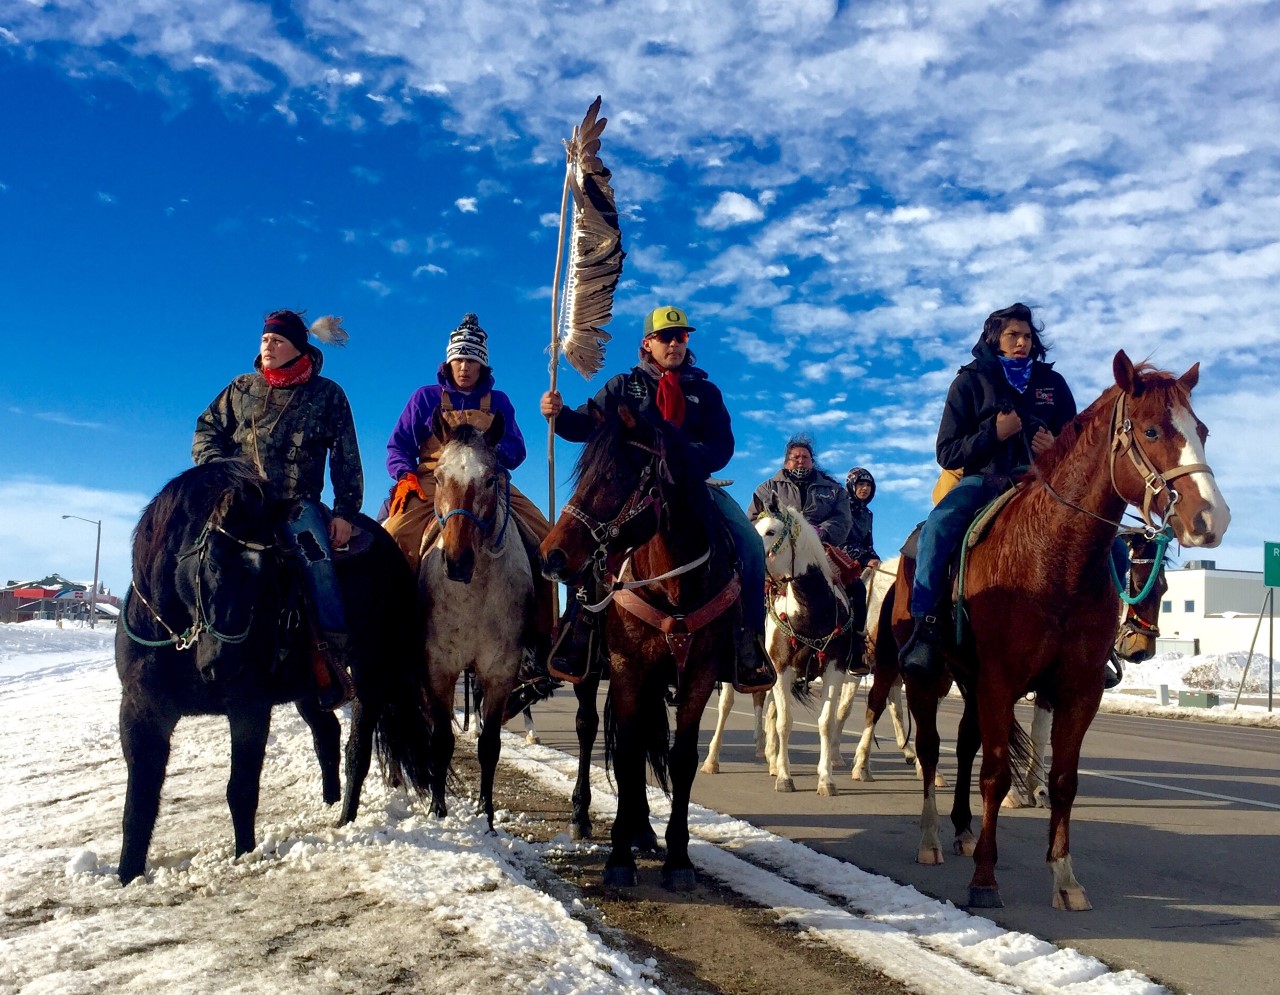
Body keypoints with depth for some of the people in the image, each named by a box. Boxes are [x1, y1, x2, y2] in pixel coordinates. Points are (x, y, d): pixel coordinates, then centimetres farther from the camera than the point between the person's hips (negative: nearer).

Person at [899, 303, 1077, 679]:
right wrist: (993, 433, -15)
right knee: (937, 526, -34)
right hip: (984, 481, -3)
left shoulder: (1052, 382, 13)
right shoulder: (971, 382, 5)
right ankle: (924, 627, -33)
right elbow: (947, 454, 0)